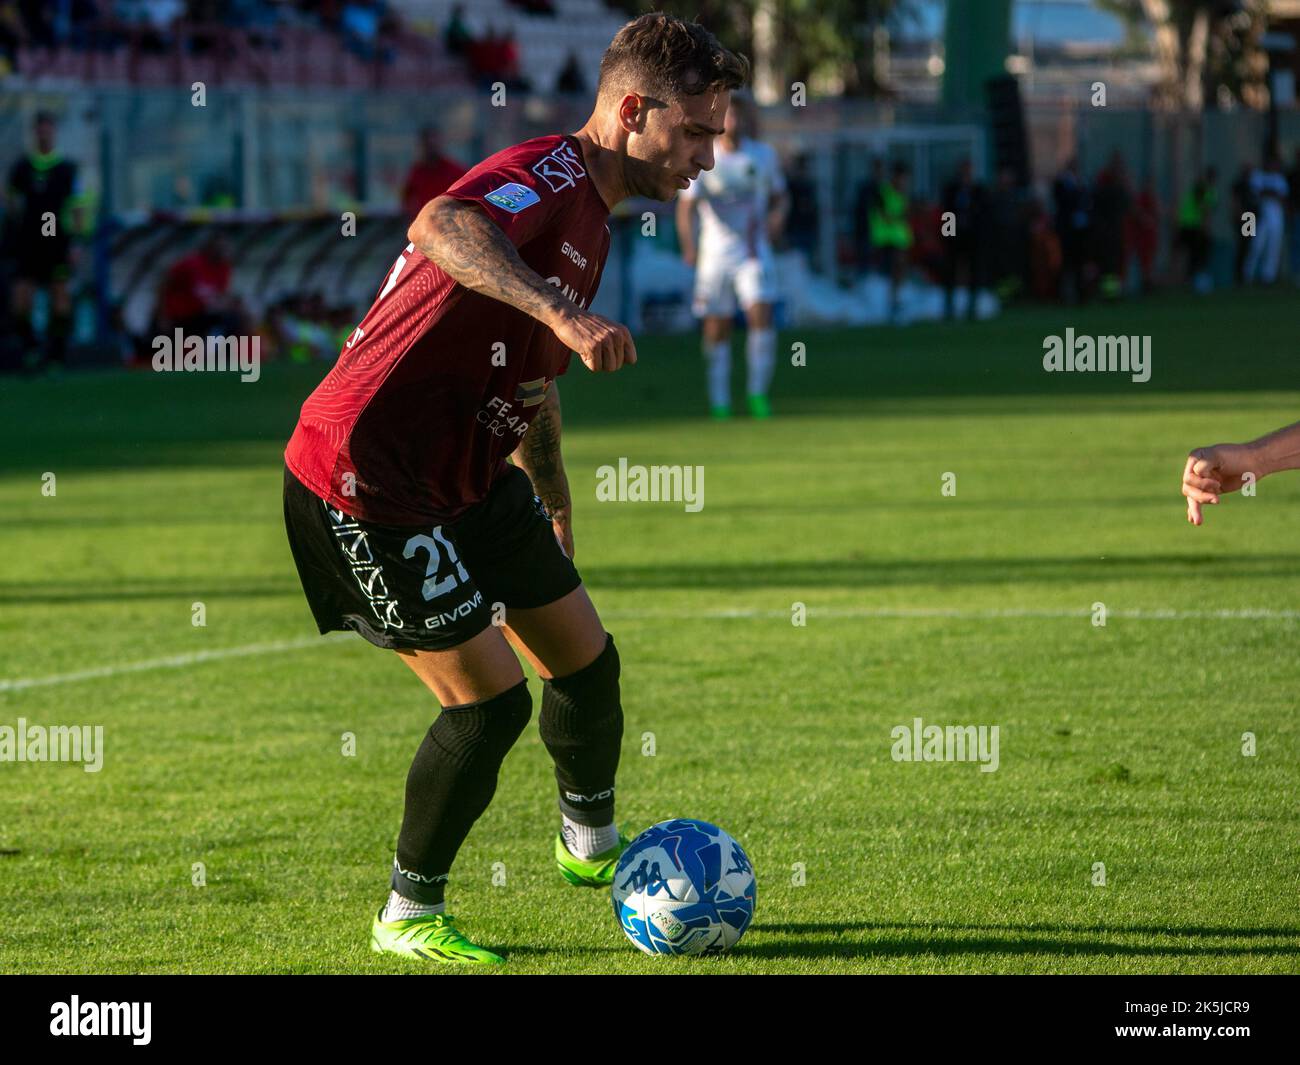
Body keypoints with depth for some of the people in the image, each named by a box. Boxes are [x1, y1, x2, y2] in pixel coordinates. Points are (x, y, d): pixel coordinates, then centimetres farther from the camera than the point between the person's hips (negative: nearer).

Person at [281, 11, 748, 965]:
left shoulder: (588, 218, 12)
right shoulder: (546, 177, -21)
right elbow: (442, 228, -45)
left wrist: (554, 500, 37)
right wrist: (562, 313, -55)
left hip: (468, 475, 10)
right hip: (367, 482, -10)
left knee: (586, 658, 14)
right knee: (491, 699, -8)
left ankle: (593, 846, 41)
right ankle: (408, 917, 10)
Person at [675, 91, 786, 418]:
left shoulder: (763, 156, 6)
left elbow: (779, 196, 20)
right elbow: (686, 205, -15)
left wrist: (777, 216, -4)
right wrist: (689, 246, -32)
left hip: (754, 253, 1)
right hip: (715, 254, -1)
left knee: (761, 316, -16)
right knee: (717, 328, 1)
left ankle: (758, 393, -7)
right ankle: (719, 402, 11)